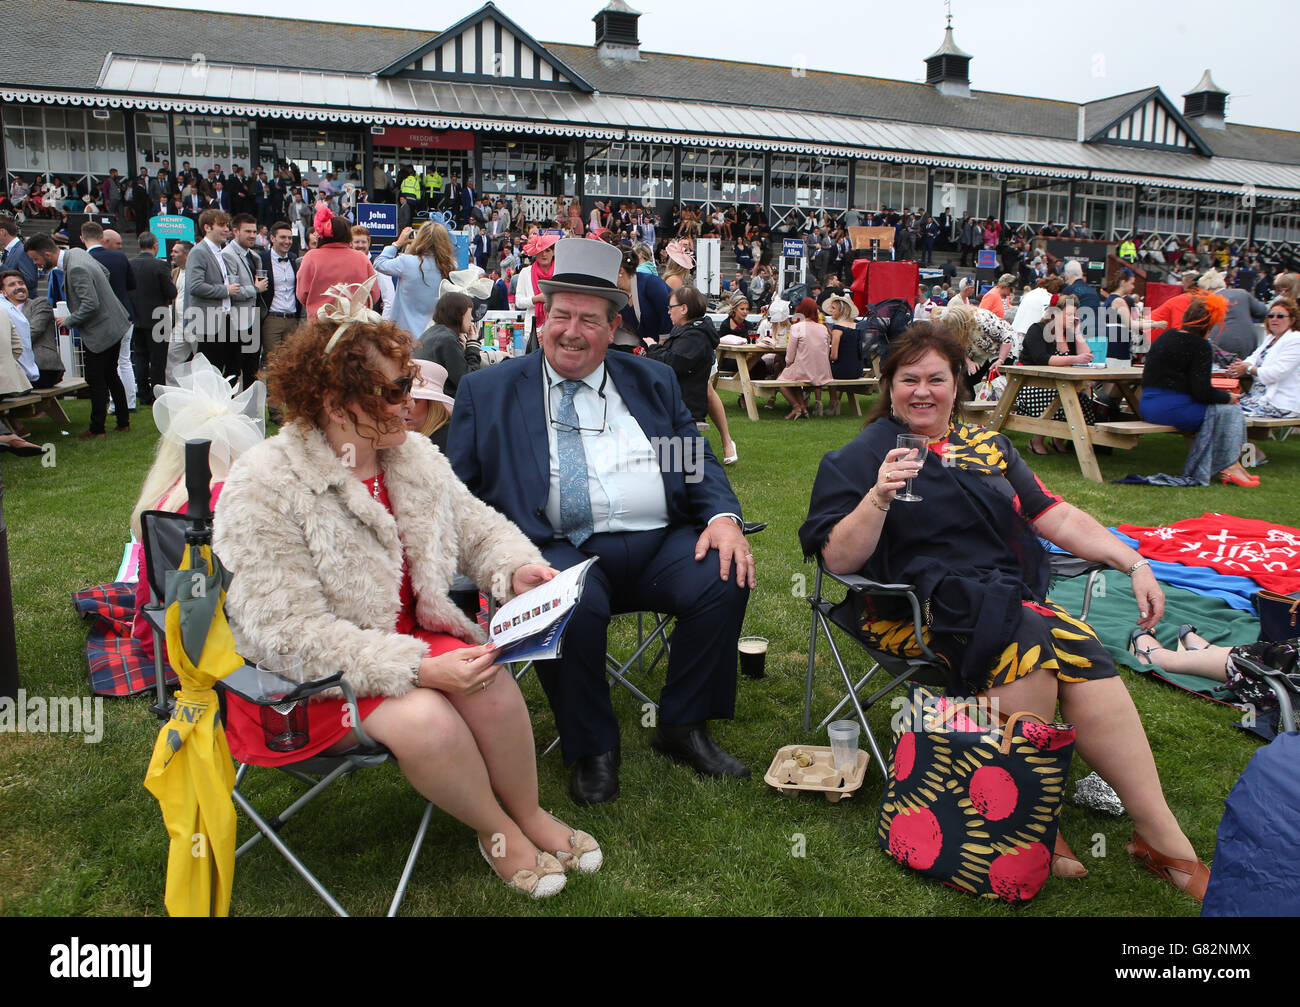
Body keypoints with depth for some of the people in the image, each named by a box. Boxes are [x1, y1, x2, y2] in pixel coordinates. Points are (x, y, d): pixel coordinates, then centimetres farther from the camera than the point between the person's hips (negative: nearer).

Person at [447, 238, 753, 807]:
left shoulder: (653, 382, 18)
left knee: (725, 578, -23)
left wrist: (723, 516, -6)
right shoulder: (487, 390, 11)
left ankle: (682, 728, -1)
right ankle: (591, 749, -7)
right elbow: (458, 489, 5)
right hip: (561, 550, -2)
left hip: (660, 545, 3)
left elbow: (699, 463, 15)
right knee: (573, 607, -34)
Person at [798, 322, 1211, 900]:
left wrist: (1134, 563, 6)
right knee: (1032, 643, -32)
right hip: (921, 606, -4)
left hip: (1012, 593, 4)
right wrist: (878, 498, -20)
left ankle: (1164, 840, -20)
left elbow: (1056, 516, 17)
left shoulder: (986, 446, 22)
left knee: (1084, 654, -25)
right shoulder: (860, 457, 7)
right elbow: (838, 559, -5)